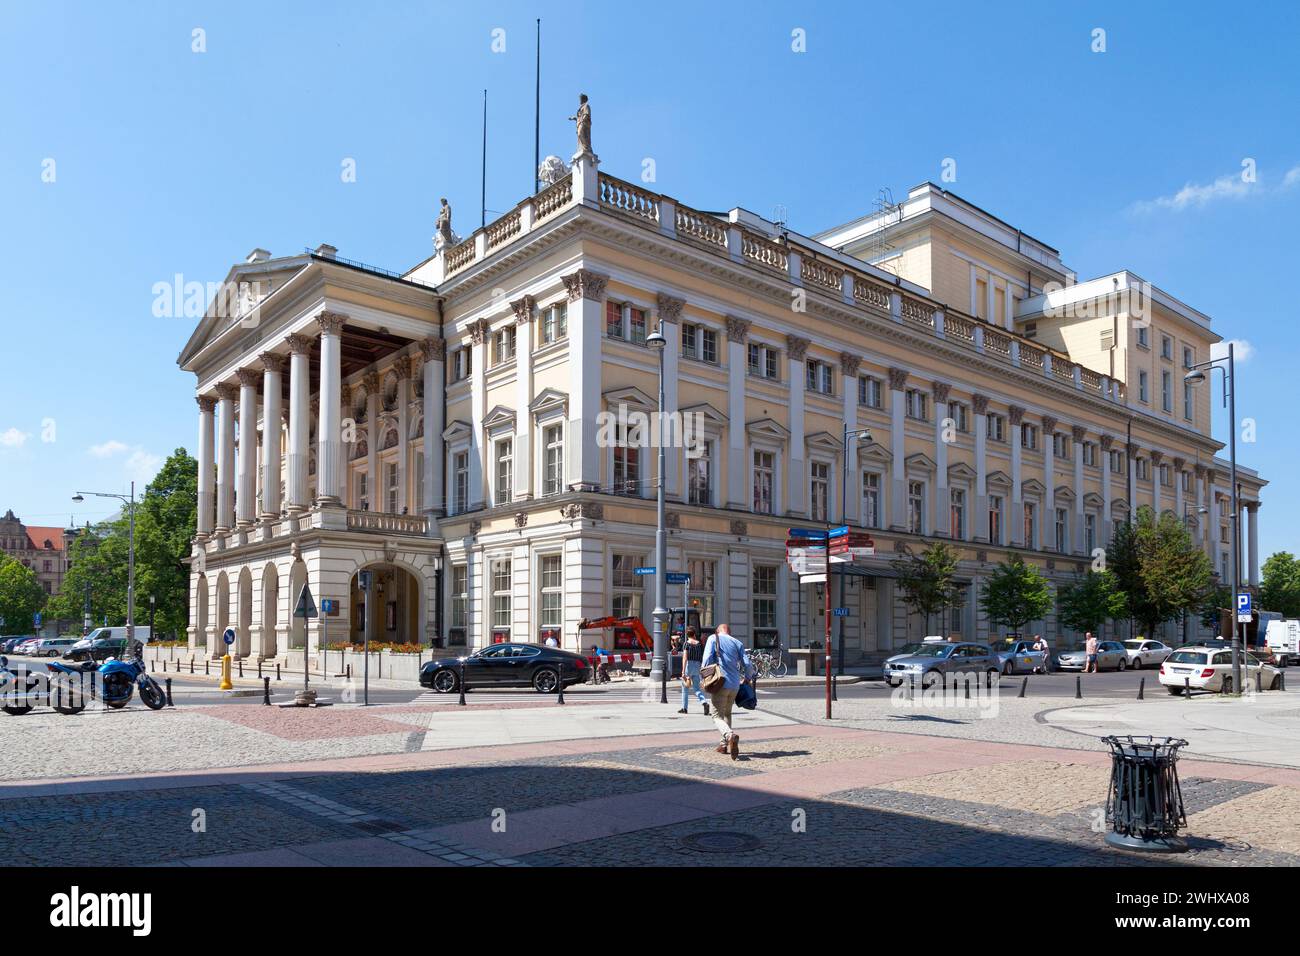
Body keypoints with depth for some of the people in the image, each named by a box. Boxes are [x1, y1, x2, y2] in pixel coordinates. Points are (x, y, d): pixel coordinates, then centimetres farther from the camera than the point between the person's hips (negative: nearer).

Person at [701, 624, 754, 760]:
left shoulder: (713, 639, 4)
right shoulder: (737, 643, 12)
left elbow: (707, 660, -10)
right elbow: (748, 664, 5)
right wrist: (748, 678, 22)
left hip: (720, 683, -4)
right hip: (735, 685, 4)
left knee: (717, 716, -3)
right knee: (727, 713, 23)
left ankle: (730, 735, -31)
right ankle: (725, 744, 23)